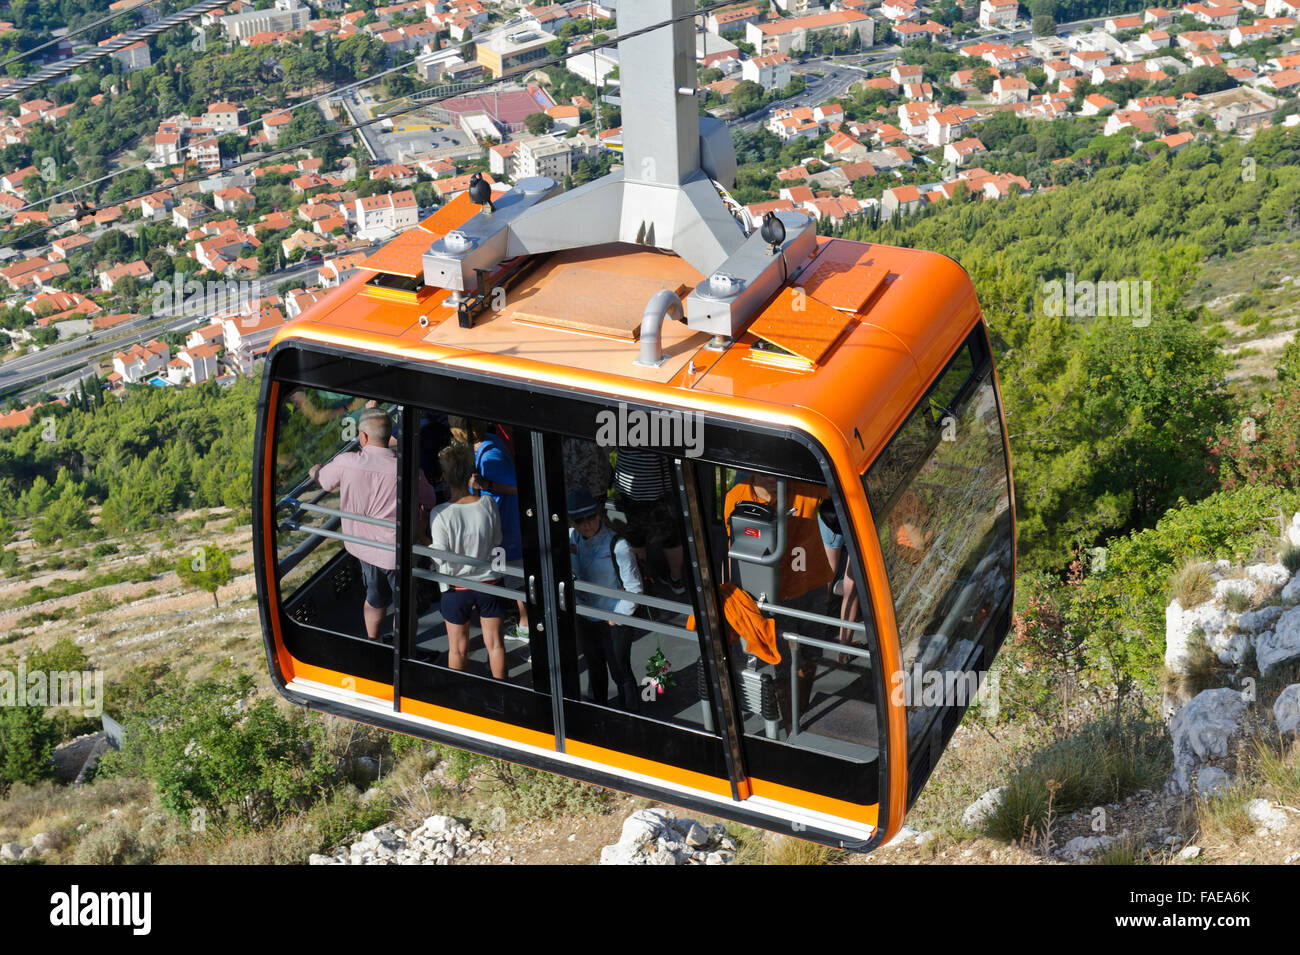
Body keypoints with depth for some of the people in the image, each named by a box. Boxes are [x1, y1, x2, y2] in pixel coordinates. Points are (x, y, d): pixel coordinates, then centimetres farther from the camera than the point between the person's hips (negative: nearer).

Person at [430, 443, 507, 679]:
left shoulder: (441, 514, -23)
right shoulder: (488, 504, -14)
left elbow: (441, 558, -17)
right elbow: (497, 542, 0)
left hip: (457, 589, -2)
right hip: (490, 583, 2)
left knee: (457, 648, 16)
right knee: (494, 643, 17)